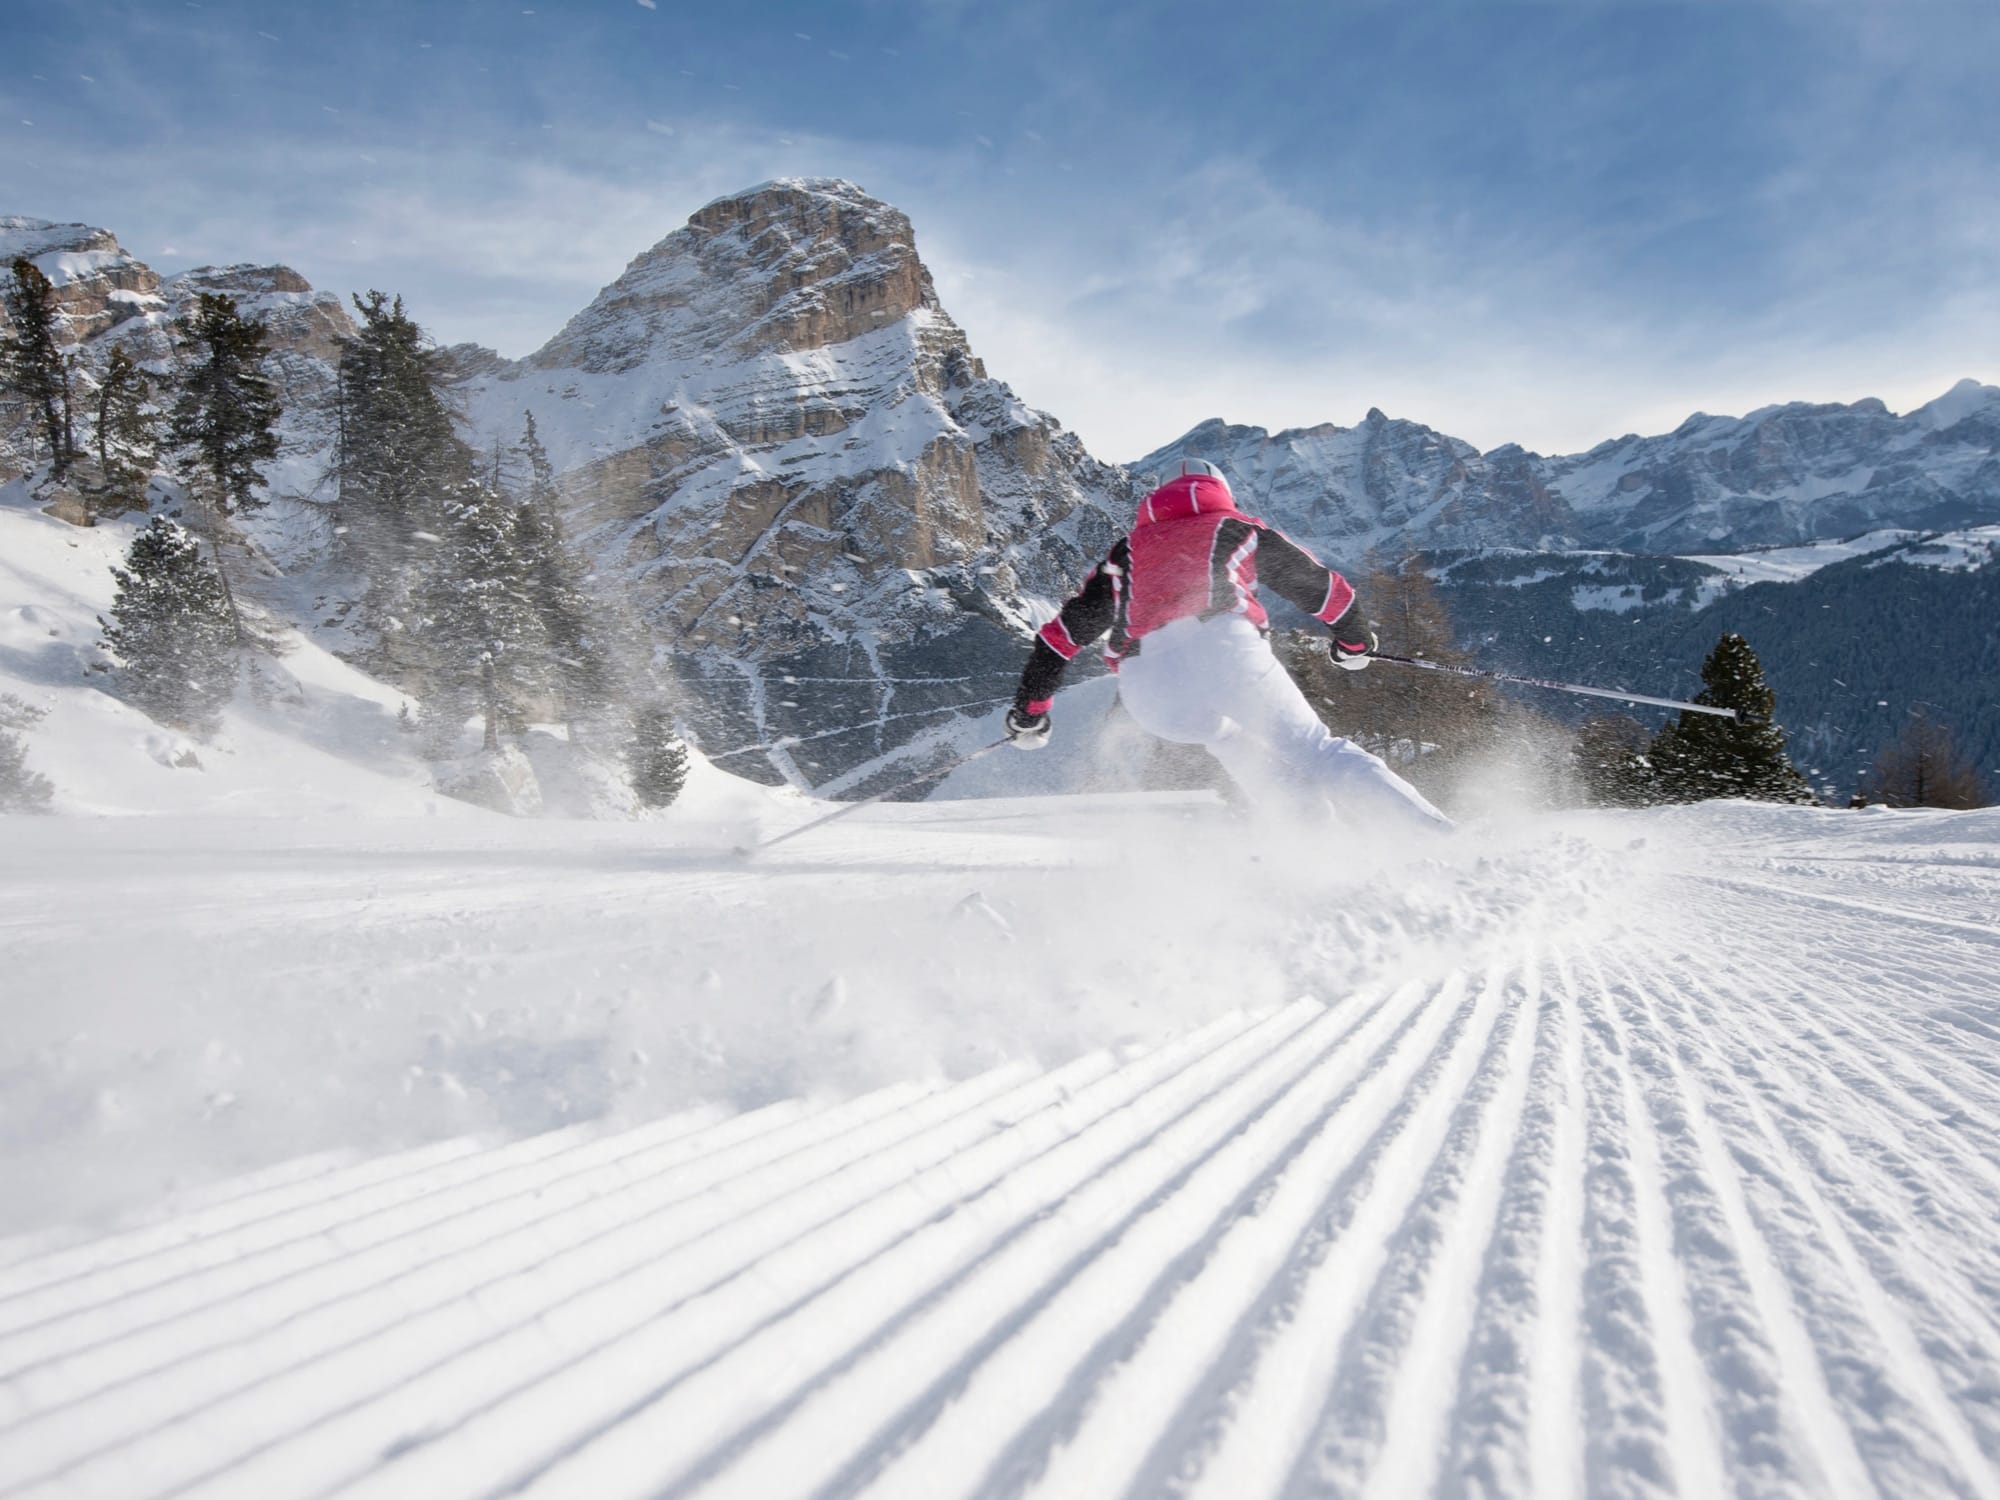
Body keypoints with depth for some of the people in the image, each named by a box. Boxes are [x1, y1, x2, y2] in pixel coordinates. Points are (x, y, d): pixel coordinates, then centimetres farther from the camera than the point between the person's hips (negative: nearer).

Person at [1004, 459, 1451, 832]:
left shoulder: (1129, 549, 34)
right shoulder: (1238, 529, 30)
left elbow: (1063, 631, 31)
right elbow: (1321, 585, 35)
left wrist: (1029, 708, 38)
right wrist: (1354, 638, 53)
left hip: (1145, 684, 2)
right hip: (1222, 645, -2)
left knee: (1239, 748, 25)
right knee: (1315, 753, 0)